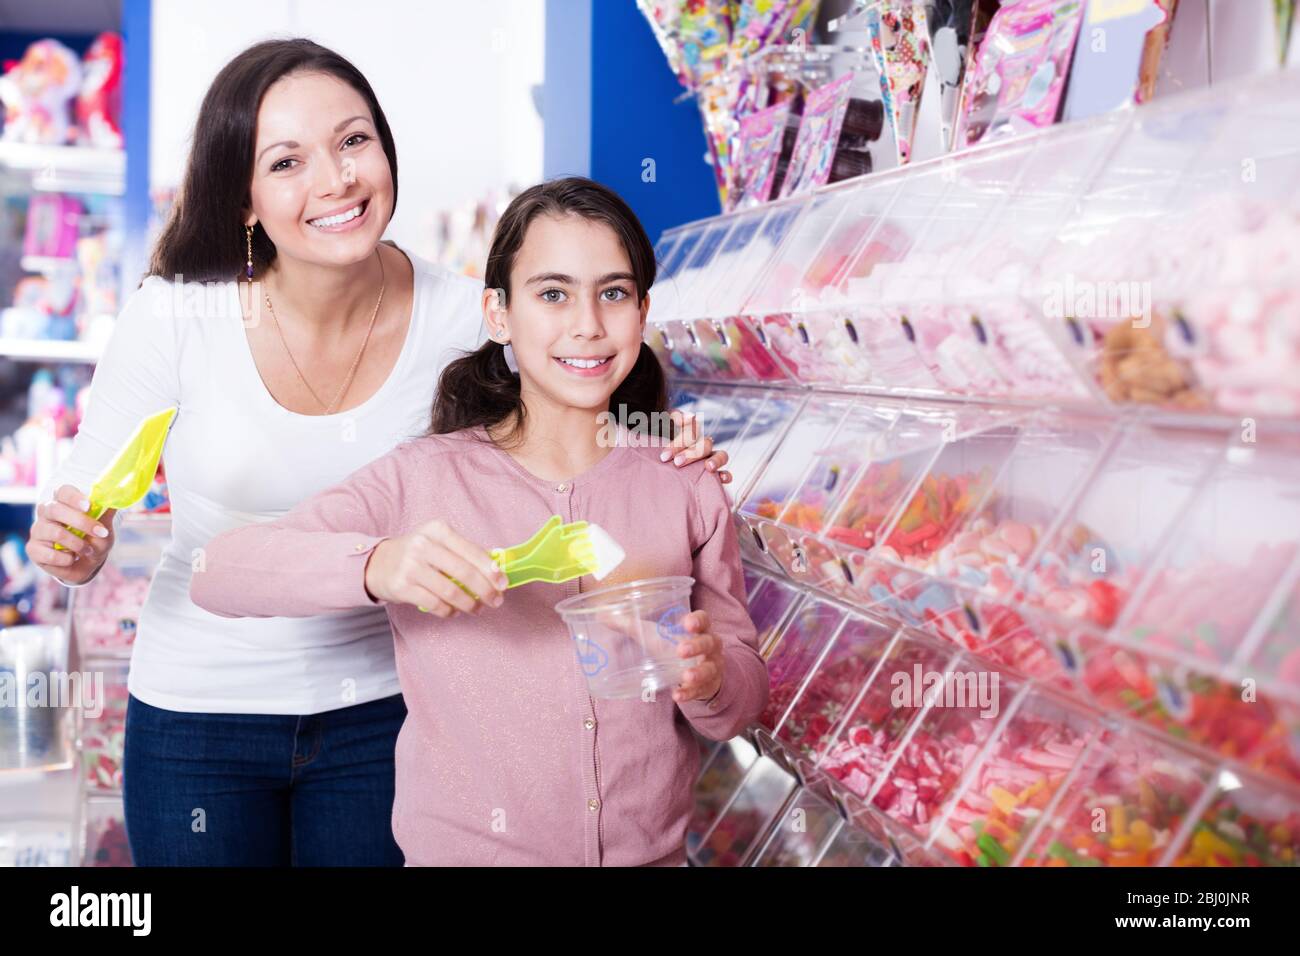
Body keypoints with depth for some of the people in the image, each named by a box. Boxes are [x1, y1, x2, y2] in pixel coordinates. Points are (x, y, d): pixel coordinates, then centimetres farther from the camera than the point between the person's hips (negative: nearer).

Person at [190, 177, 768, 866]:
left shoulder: (686, 488, 1)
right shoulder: (424, 479, -5)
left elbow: (746, 699, 7)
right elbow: (217, 572, -13)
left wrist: (712, 682, -15)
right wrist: (374, 565, -29)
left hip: (650, 850, 3)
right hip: (462, 848, -2)